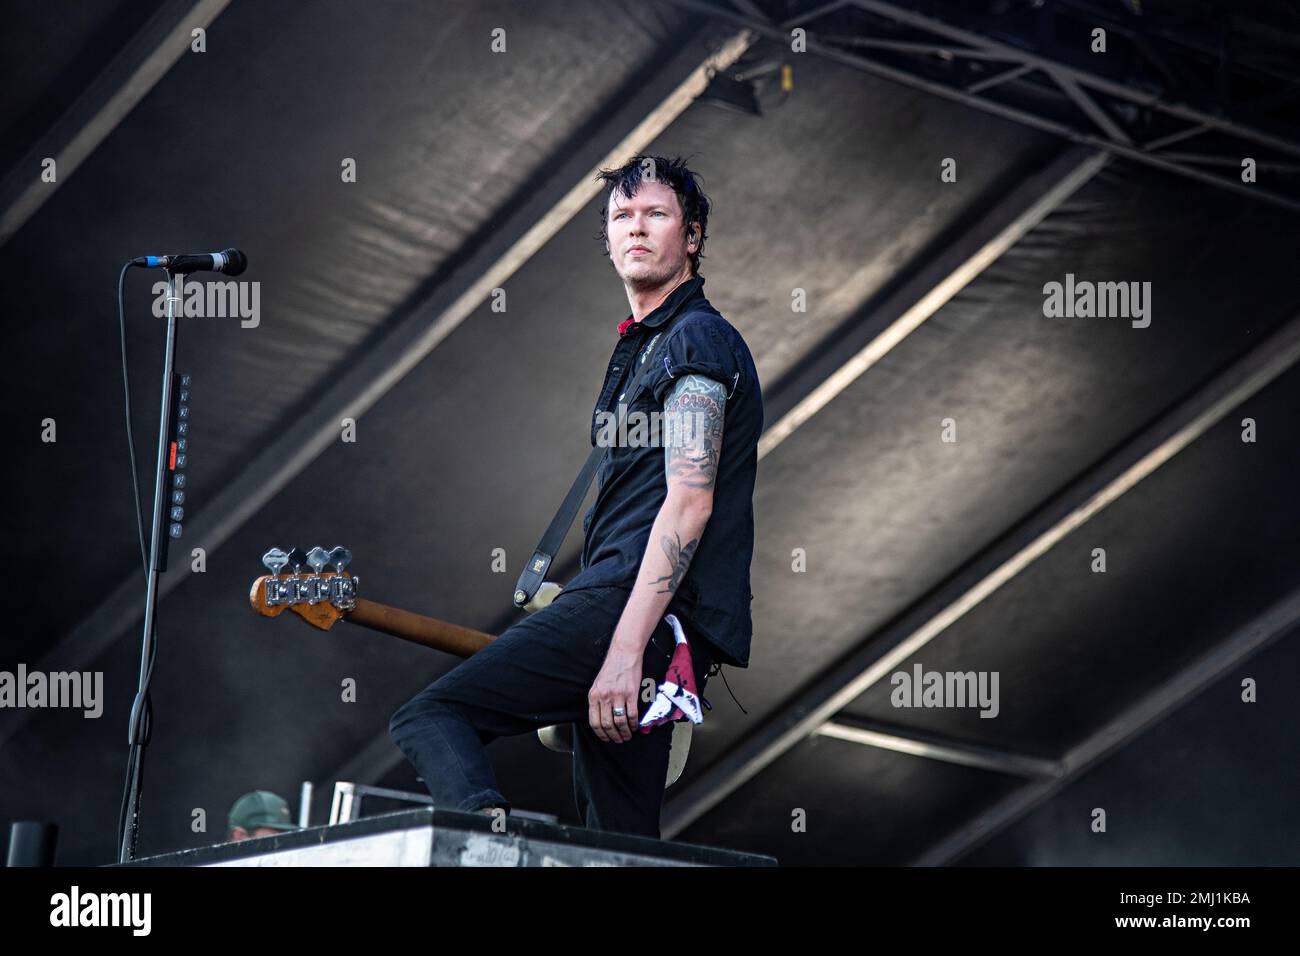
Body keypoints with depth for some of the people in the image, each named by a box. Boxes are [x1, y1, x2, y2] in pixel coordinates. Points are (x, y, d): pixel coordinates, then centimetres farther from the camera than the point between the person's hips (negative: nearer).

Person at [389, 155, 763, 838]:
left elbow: (689, 503, -16)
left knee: (428, 717, -18)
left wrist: (625, 648, -24)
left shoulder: (697, 339, -4)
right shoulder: (641, 347, 27)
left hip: (645, 610, -10)